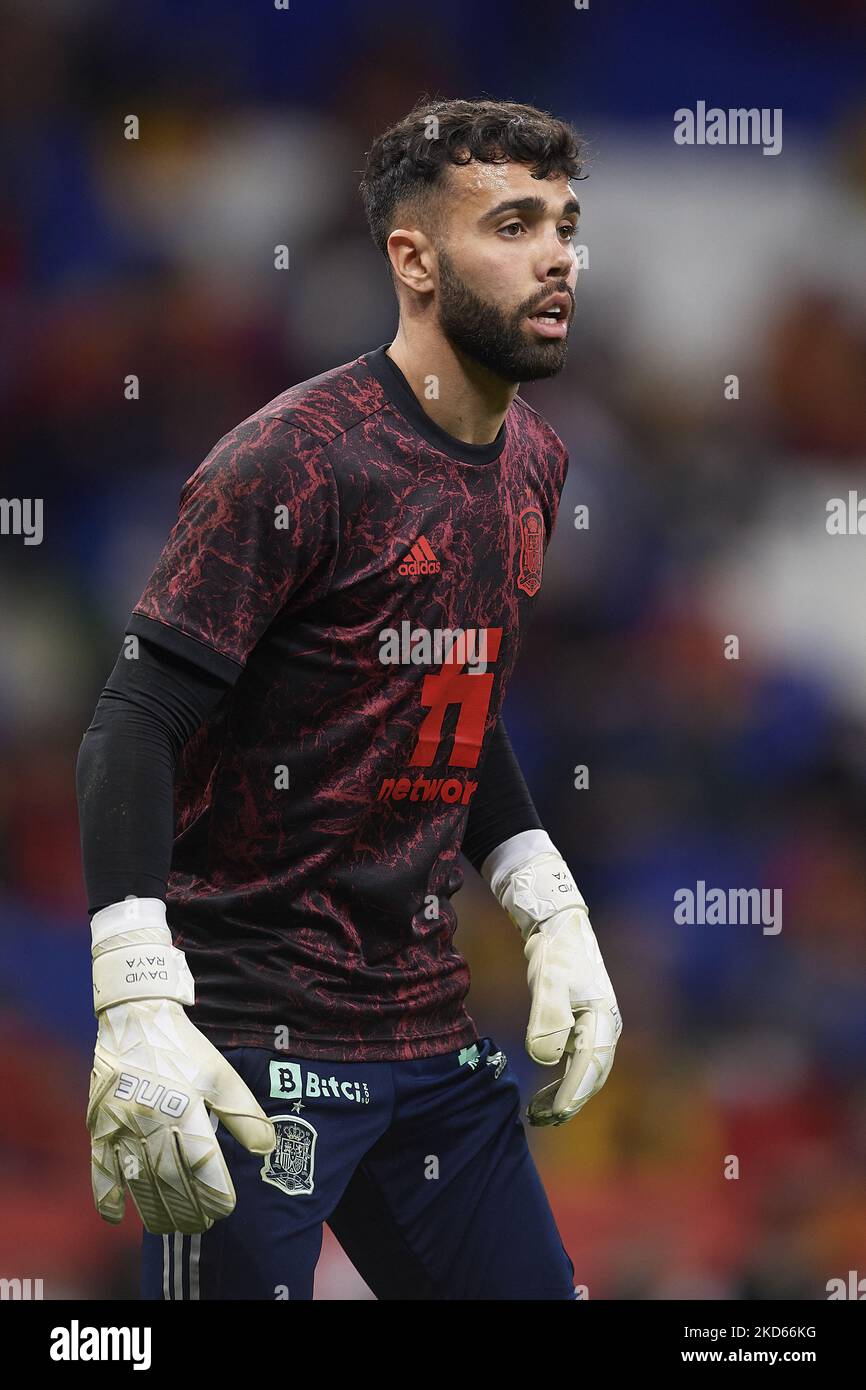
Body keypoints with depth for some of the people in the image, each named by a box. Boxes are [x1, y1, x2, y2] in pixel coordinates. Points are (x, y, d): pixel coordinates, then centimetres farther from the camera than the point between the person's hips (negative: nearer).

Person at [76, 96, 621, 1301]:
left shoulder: (534, 462, 11)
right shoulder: (297, 461, -14)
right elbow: (136, 730, -18)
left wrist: (553, 916, 15)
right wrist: (139, 1011, -27)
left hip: (432, 1031, 8)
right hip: (255, 1042, -8)